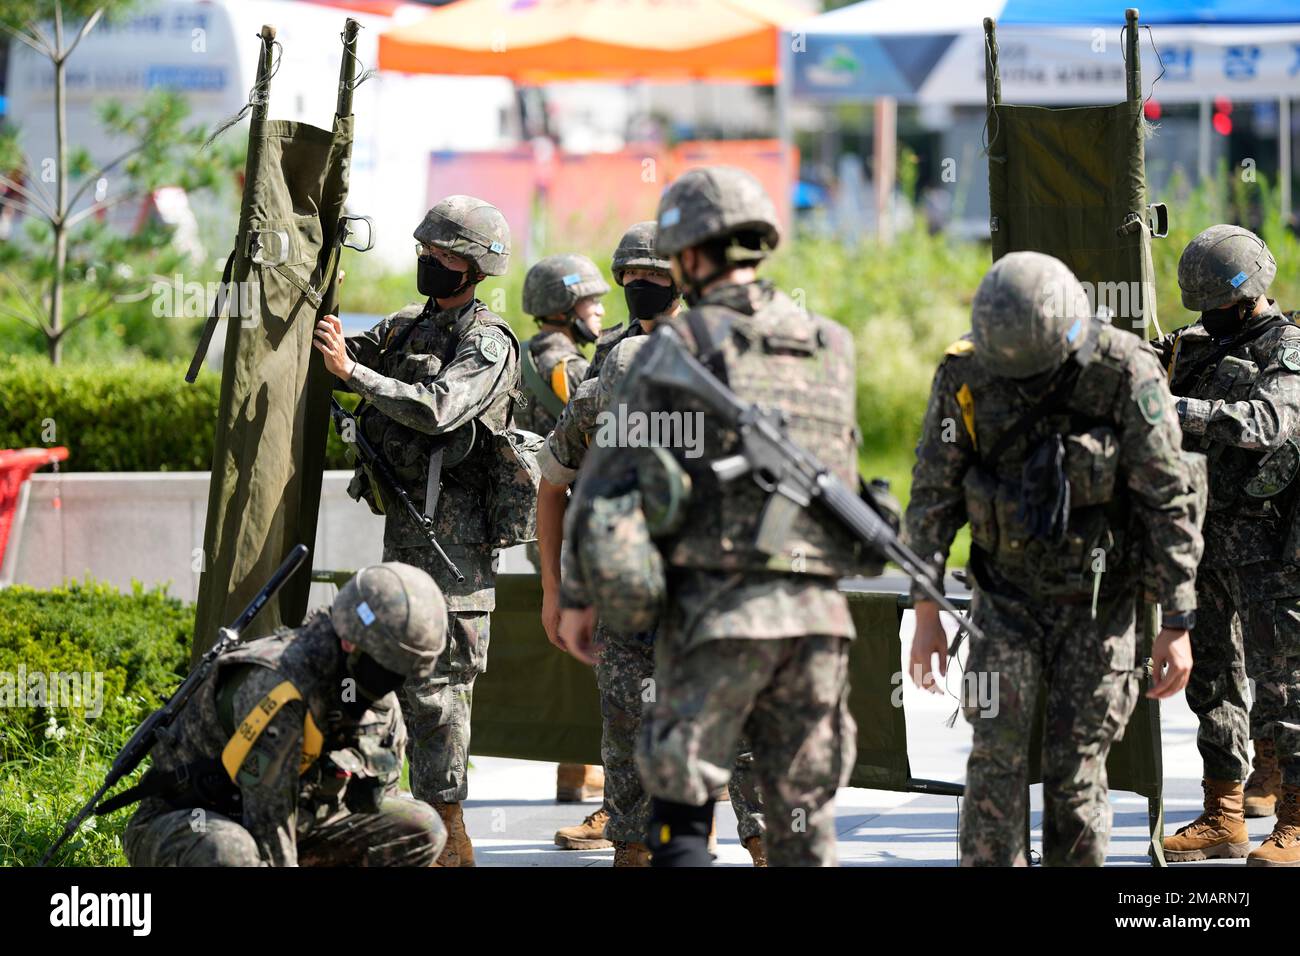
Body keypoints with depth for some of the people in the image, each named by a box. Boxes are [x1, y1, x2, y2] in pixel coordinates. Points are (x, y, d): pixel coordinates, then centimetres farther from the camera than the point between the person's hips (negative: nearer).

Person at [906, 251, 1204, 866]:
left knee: (1076, 768, -1)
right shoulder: (965, 376, -11)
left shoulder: (1126, 372, -17)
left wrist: (1178, 625, -12)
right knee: (997, 755, -9)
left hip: (1099, 600, -2)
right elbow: (933, 497, -1)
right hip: (1007, 594, 2)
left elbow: (1170, 502, -12)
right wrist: (926, 613, -3)